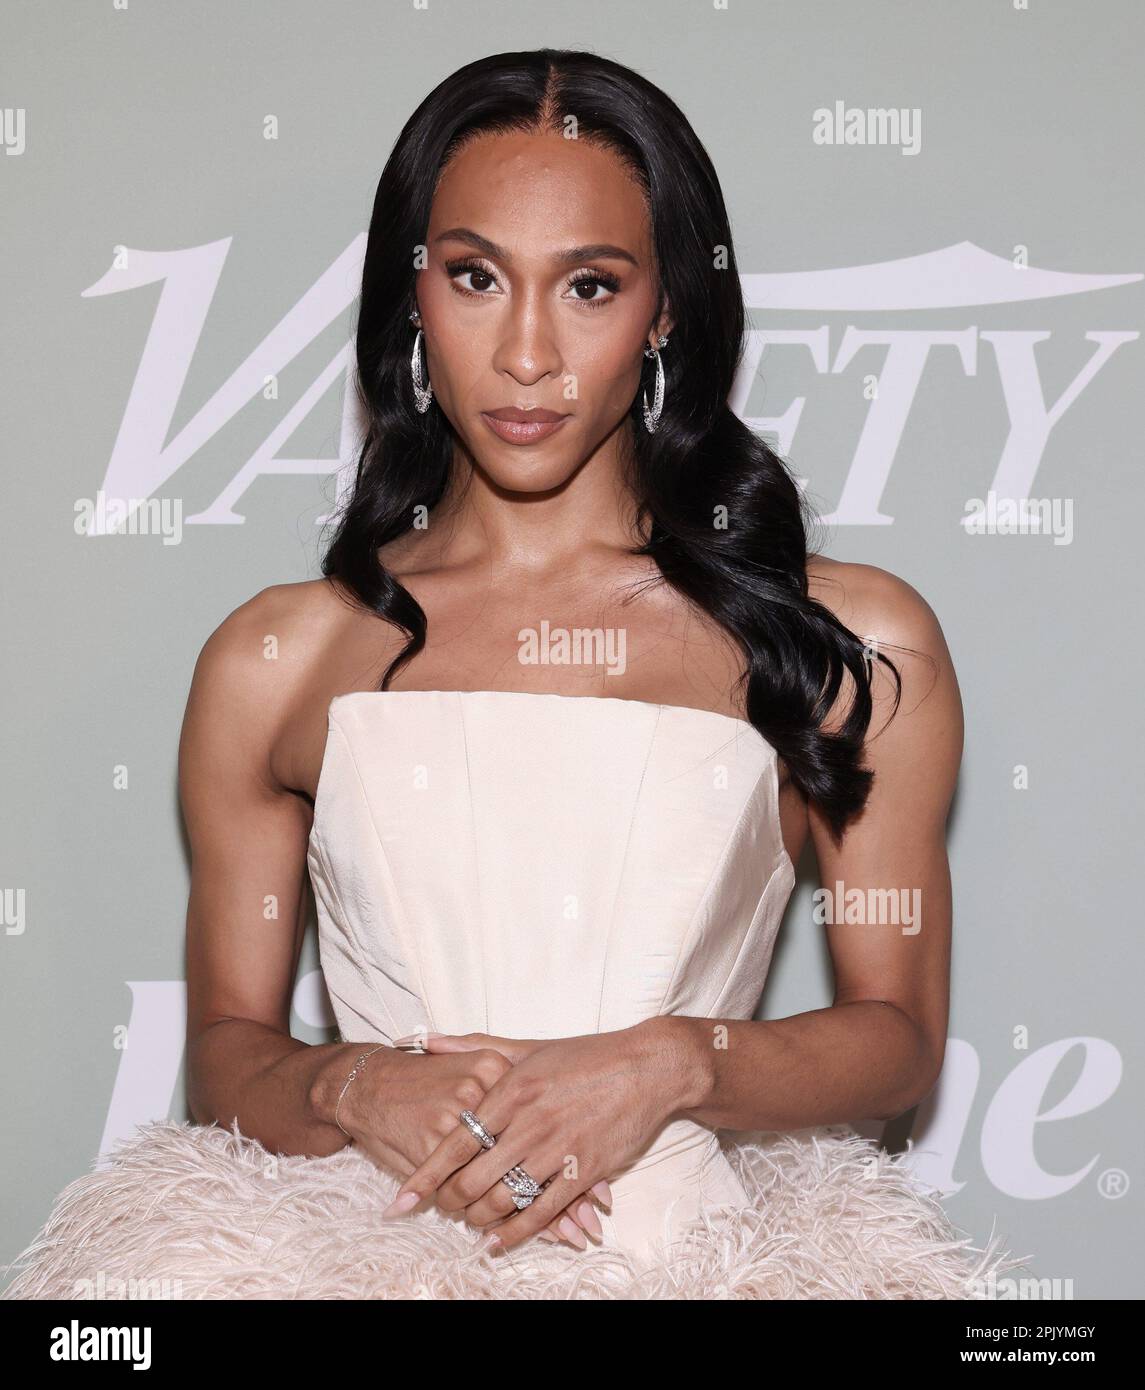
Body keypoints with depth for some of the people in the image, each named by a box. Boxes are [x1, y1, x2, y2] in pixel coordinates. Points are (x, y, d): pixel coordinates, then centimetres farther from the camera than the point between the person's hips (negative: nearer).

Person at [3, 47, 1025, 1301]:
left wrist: (675, 1065, -8)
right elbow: (223, 1045, 14)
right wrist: (355, 1089, -8)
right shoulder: (274, 663, 11)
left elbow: (899, 1035, 10)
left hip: (693, 1245, -1)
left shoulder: (853, 645, 7)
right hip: (373, 1237, 1)